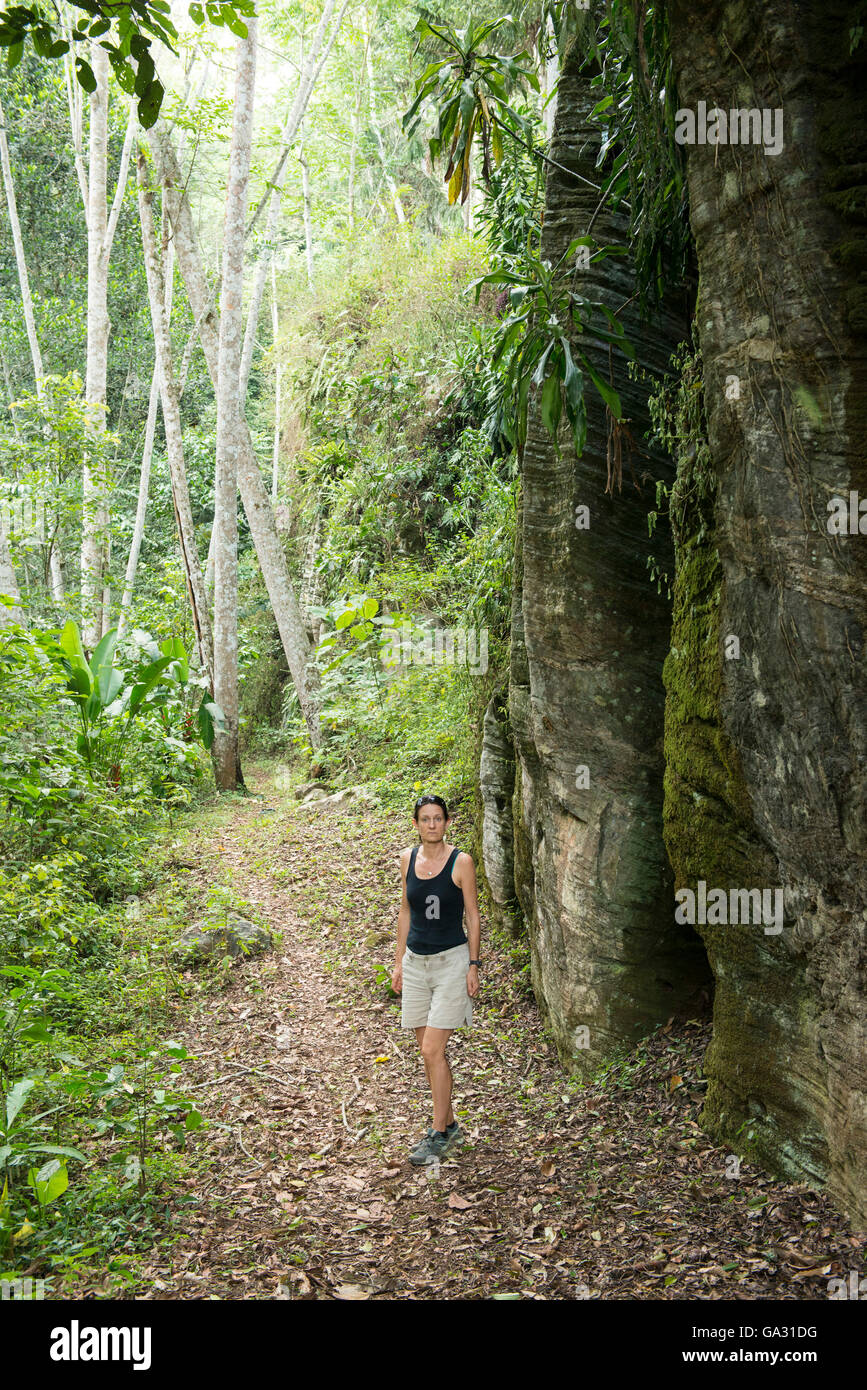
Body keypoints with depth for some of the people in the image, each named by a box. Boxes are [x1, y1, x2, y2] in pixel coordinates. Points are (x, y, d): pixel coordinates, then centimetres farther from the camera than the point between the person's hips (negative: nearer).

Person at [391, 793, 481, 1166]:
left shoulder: (461, 862, -8)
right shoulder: (408, 858, 5)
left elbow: (473, 916, -4)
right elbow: (405, 911, 12)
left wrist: (473, 965, -7)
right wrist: (399, 961, 11)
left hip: (451, 960, -5)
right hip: (416, 962, 5)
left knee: (432, 1050, -9)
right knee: (429, 1052, 9)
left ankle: (440, 1134, 4)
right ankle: (448, 1124, 25)